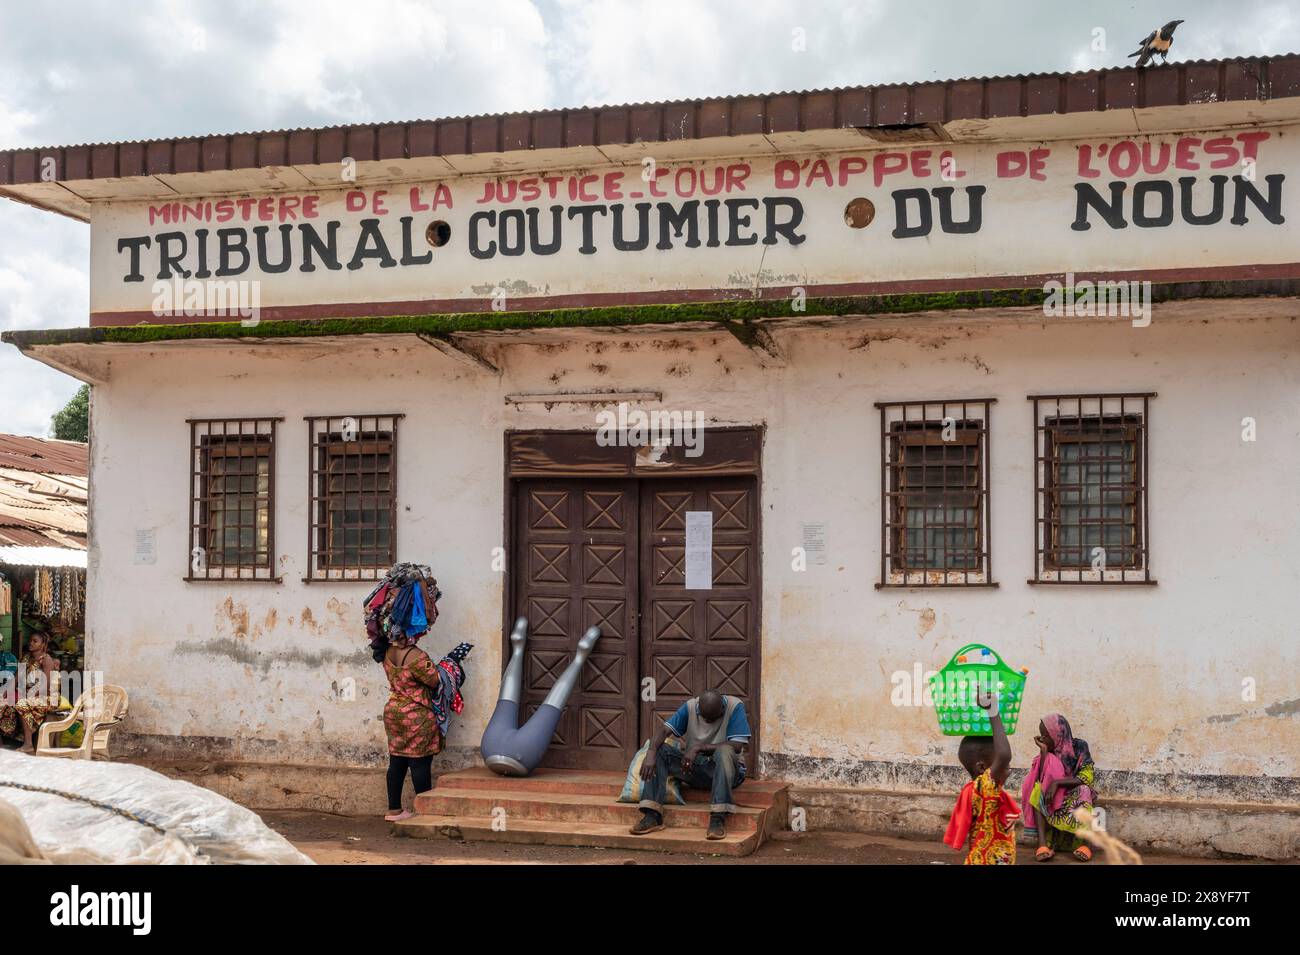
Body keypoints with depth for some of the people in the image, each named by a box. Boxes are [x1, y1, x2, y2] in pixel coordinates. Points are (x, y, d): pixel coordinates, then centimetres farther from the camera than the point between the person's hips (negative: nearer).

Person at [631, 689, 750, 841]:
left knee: (724, 751, -37)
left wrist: (699, 747, -26)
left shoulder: (734, 707, -13)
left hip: (725, 769, -4)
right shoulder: (690, 707, -4)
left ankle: (718, 818, -38)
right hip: (694, 768, 4)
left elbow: (737, 746, -22)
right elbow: (664, 730, -13)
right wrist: (651, 753, -33)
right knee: (658, 749, -17)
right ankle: (652, 815, -24)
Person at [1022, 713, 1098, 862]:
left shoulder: (1079, 746, -9)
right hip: (1053, 798, 3)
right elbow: (1042, 779, -12)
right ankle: (1042, 844, -37)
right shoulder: (1049, 751, 0)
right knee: (1038, 791, -26)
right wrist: (1043, 751, -17)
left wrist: (1056, 783, -27)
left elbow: (1087, 777, -19)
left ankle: (1084, 842, -29)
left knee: (1083, 789, -33)